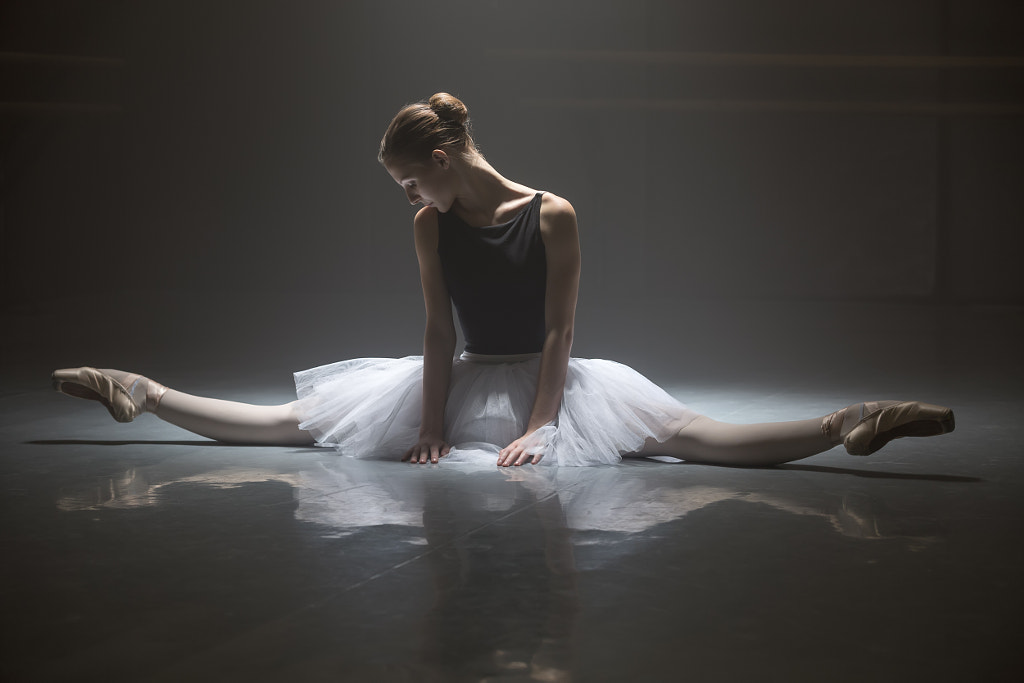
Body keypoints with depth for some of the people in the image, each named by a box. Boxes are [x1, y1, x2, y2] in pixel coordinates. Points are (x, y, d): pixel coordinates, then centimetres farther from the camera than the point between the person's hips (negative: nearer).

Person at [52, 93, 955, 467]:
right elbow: (439, 331, -4)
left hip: (544, 381, -4)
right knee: (289, 424, 2)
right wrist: (430, 424, -13)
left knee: (684, 433, -24)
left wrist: (537, 425, -21)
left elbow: (560, 331, -15)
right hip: (460, 382, 4)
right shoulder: (431, 226, -1)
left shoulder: (553, 215, -13)